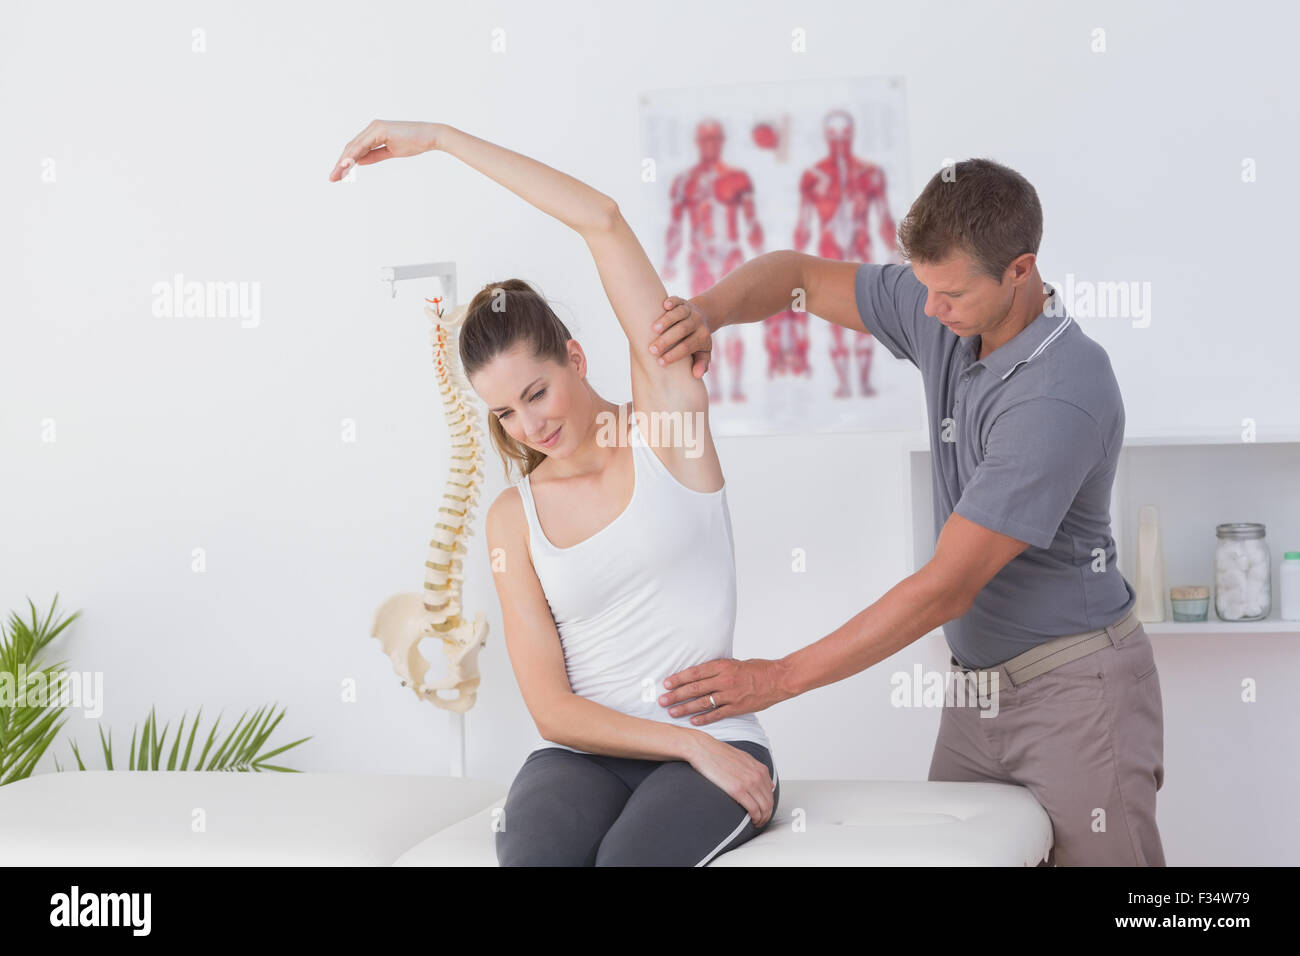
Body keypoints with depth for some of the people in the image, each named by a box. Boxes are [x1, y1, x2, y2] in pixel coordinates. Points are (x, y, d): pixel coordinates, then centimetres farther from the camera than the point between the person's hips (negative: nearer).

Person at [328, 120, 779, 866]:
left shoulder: (668, 419, 3)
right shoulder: (514, 518, 10)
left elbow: (603, 222, -5)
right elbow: (552, 709, 3)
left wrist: (438, 137, -1)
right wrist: (692, 744, -13)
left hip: (716, 749, -2)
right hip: (582, 756, 2)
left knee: (628, 859, -36)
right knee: (535, 855, -34)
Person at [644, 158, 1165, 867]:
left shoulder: (1064, 395, -26)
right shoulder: (941, 317, -2)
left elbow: (946, 587, -26)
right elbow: (800, 277, 13)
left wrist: (781, 678, -22)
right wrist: (707, 311, -11)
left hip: (1075, 692, -7)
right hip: (977, 692, 7)